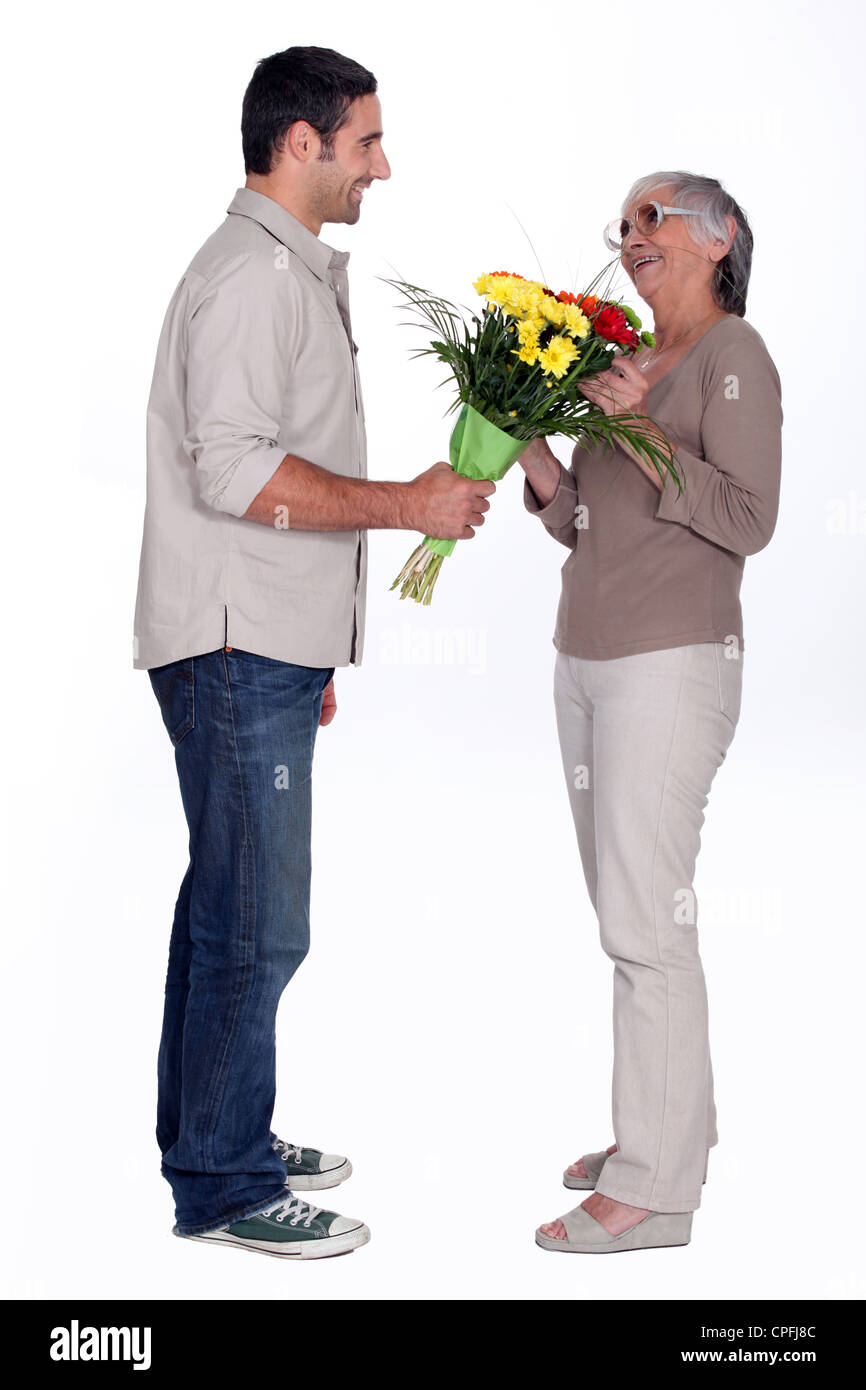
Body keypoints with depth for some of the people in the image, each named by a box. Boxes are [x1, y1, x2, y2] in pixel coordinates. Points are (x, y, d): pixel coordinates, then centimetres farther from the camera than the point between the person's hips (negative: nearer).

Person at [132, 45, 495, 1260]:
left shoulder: (295, 273, 20)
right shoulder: (252, 275, -13)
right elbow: (238, 472, -23)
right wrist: (406, 504, -16)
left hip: (267, 649, 11)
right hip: (238, 651, -11)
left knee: (227, 903, 16)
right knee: (258, 921, -6)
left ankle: (208, 1137, 28)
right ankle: (224, 1185, 5)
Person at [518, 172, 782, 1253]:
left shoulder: (733, 354, -5)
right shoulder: (626, 363, 17)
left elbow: (749, 519, -14)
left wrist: (640, 432, -18)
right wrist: (537, 458, 1)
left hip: (671, 665, -8)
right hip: (585, 663, 8)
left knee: (644, 921, -8)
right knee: (626, 910, 11)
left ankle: (654, 1187, 0)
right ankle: (672, 1125, 23)